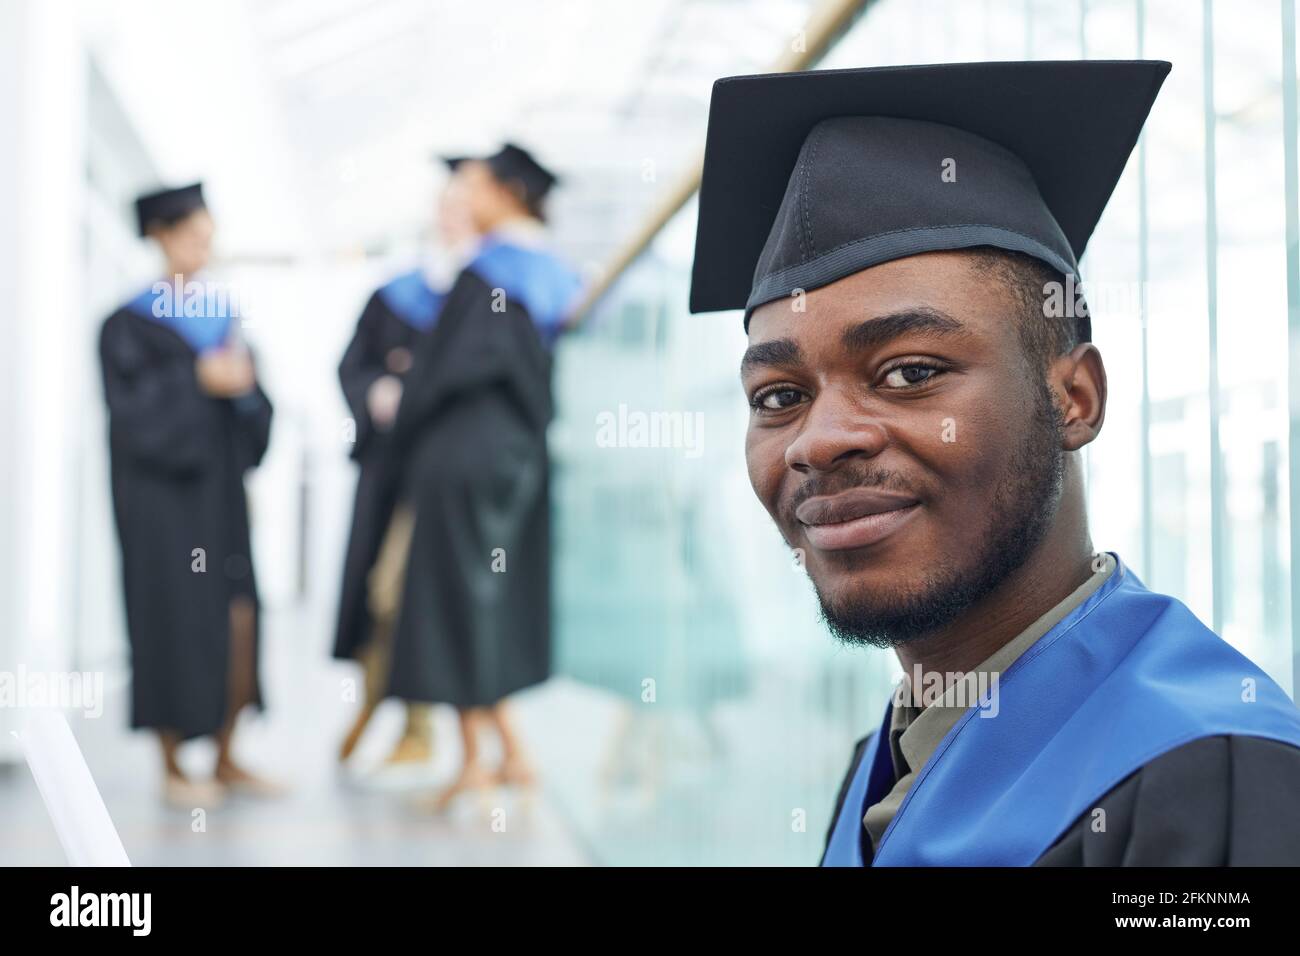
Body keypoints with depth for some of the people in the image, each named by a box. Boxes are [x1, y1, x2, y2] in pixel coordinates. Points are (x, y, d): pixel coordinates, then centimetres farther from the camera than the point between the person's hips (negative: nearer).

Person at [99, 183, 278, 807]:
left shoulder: (223, 314, 13)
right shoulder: (131, 323, -3)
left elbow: (255, 406, 11)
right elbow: (133, 409, -14)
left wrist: (244, 385, -10)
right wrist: (197, 380, -19)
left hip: (220, 486, 5)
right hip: (161, 490, -5)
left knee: (240, 621, 1)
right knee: (173, 620, -2)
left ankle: (226, 761, 13)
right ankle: (172, 770, 10)